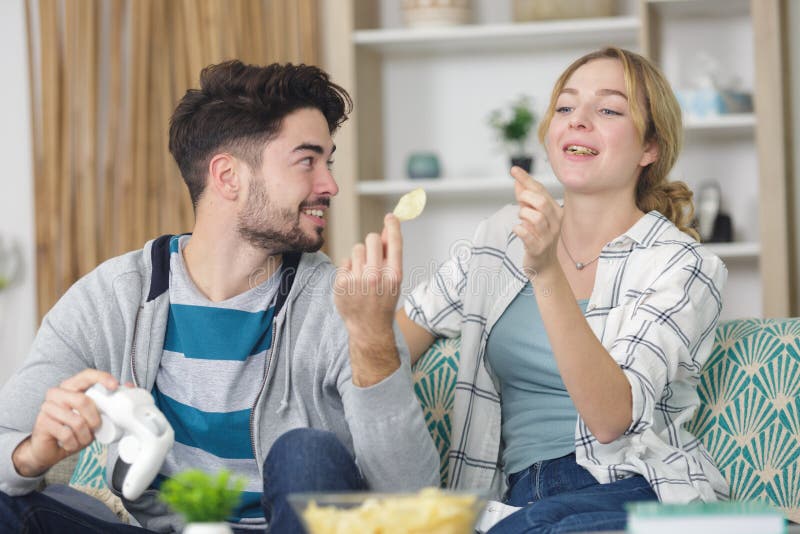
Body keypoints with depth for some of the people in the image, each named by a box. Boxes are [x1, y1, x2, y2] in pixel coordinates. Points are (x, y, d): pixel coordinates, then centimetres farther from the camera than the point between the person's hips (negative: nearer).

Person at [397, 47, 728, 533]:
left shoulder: (684, 268, -1)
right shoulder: (505, 236, 15)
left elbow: (611, 418, -16)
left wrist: (546, 272, -25)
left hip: (644, 494, -4)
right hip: (519, 493, 4)